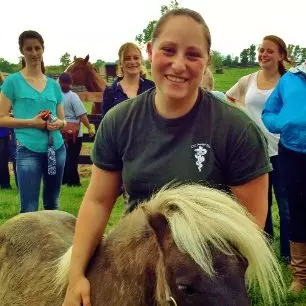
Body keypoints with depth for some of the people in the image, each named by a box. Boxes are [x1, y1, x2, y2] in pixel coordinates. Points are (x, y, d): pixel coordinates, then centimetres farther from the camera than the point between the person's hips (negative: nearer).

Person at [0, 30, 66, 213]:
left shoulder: (54, 85, 11)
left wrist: (58, 123, -7)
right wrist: (32, 122, -16)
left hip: (56, 149, 5)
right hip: (28, 150, -4)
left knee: (52, 205, 15)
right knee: (29, 208, -3)